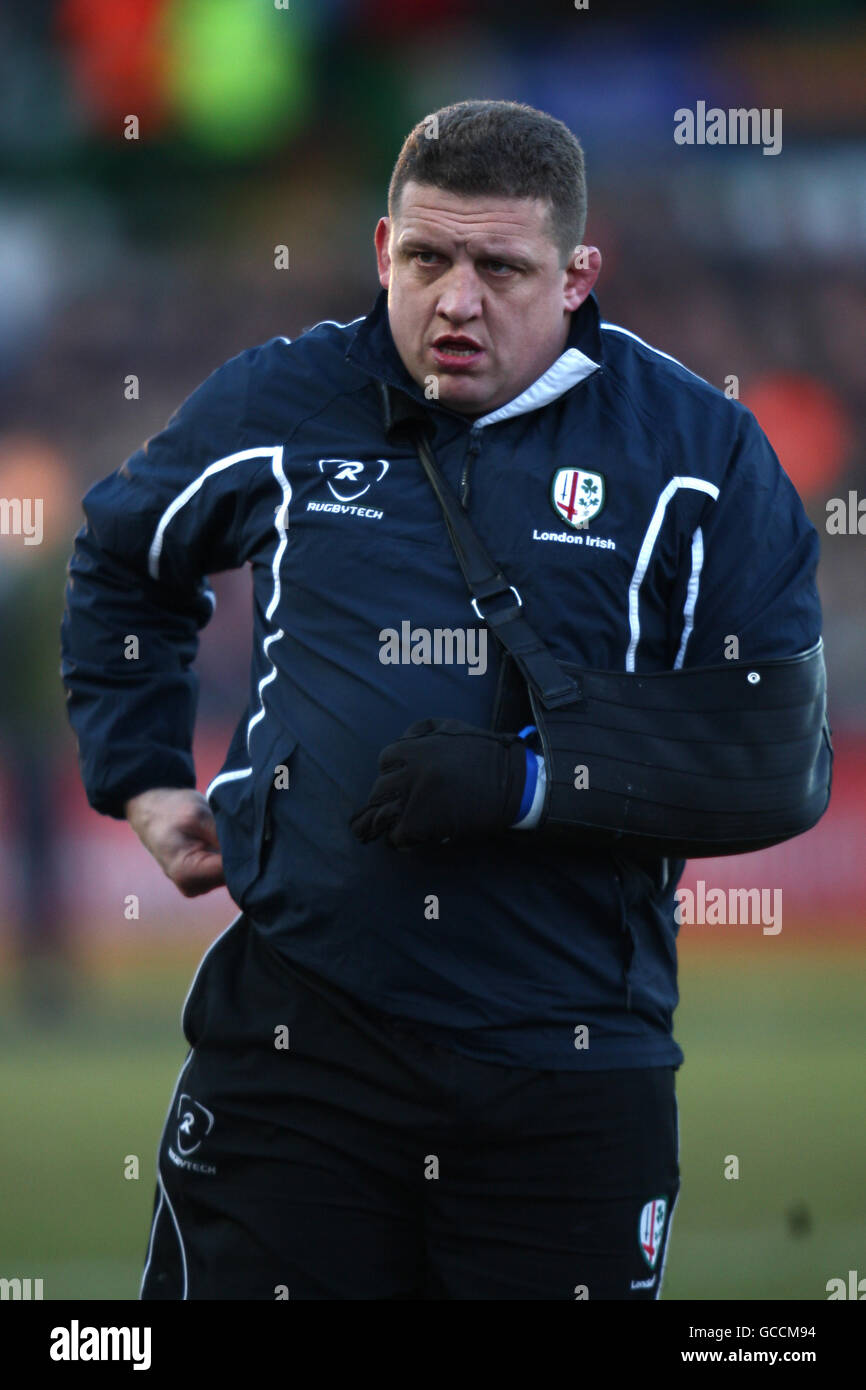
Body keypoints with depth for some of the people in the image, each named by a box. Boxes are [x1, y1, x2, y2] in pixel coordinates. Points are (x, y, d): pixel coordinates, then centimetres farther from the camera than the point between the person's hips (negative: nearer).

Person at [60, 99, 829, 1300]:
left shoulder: (697, 449, 1)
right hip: (299, 1036, 1)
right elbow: (121, 561, 29)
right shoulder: (277, 407, 7)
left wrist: (532, 787, -13)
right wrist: (142, 779, 21)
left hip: (572, 1071, -1)